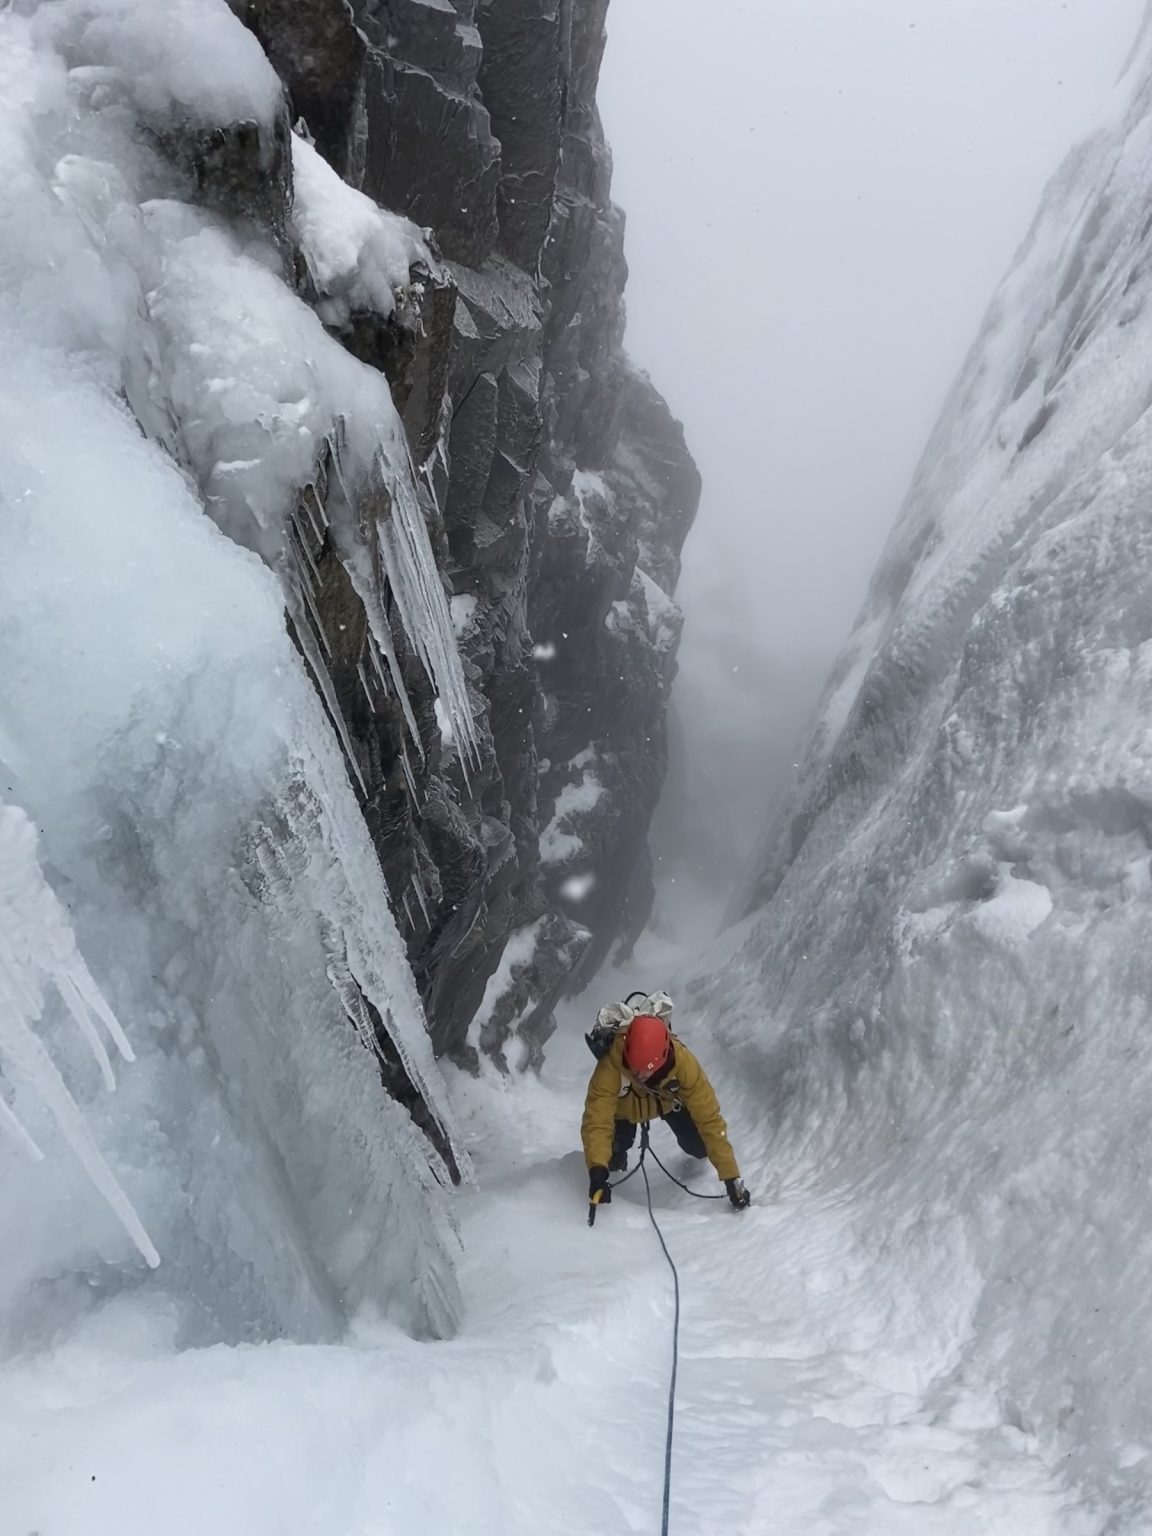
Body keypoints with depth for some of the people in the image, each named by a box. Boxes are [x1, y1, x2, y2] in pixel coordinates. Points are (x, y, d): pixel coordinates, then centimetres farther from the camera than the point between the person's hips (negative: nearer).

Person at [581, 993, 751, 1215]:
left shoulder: (683, 1061, -41)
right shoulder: (610, 1067, -44)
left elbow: (709, 1118, -35)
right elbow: (596, 1121, -44)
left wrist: (731, 1177, -34)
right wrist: (597, 1171, -59)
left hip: (669, 1098, 1)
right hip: (625, 1105, -1)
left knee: (699, 1147, -10)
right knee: (614, 1157, -16)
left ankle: (698, 1152, 26)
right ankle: (615, 1160, 21)